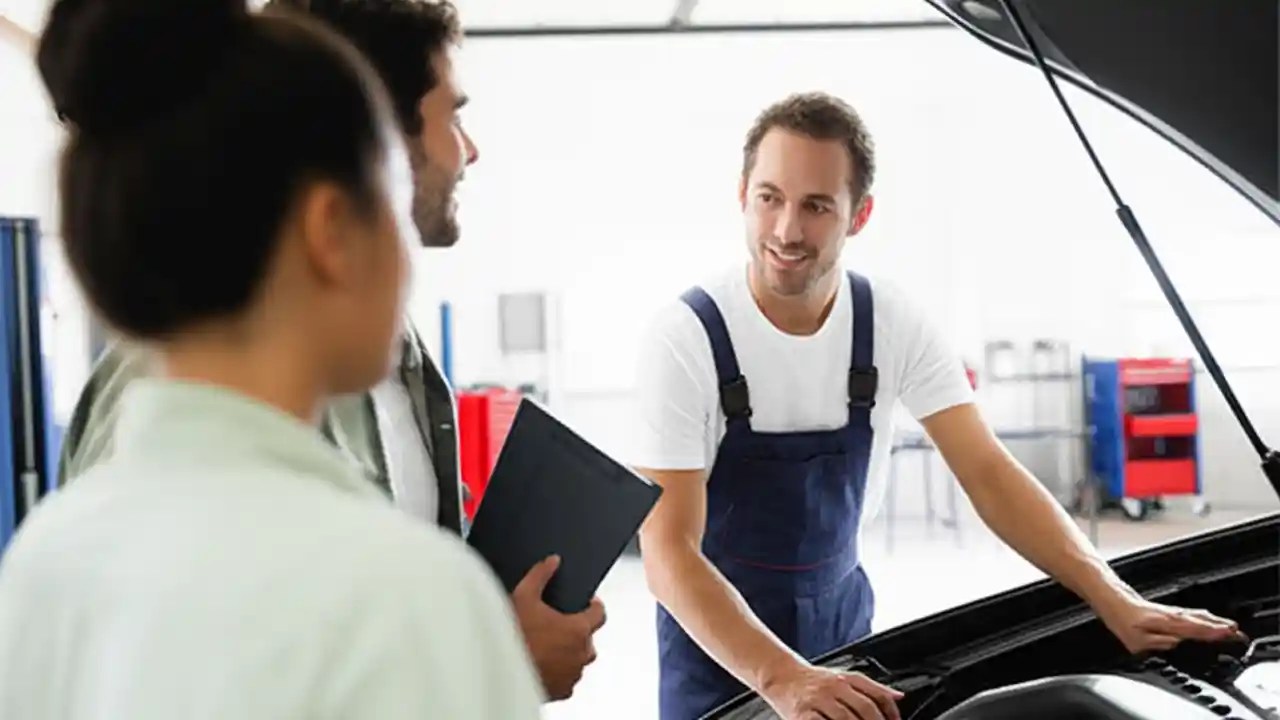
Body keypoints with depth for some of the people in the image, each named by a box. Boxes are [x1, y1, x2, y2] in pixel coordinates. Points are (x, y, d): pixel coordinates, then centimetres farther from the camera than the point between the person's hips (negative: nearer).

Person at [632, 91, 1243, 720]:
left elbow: (991, 476, -12)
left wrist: (1118, 603, -24)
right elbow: (668, 553, -28)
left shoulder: (894, 325, -12)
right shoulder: (686, 339, -23)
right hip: (715, 629, -3)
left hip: (839, 610, 3)